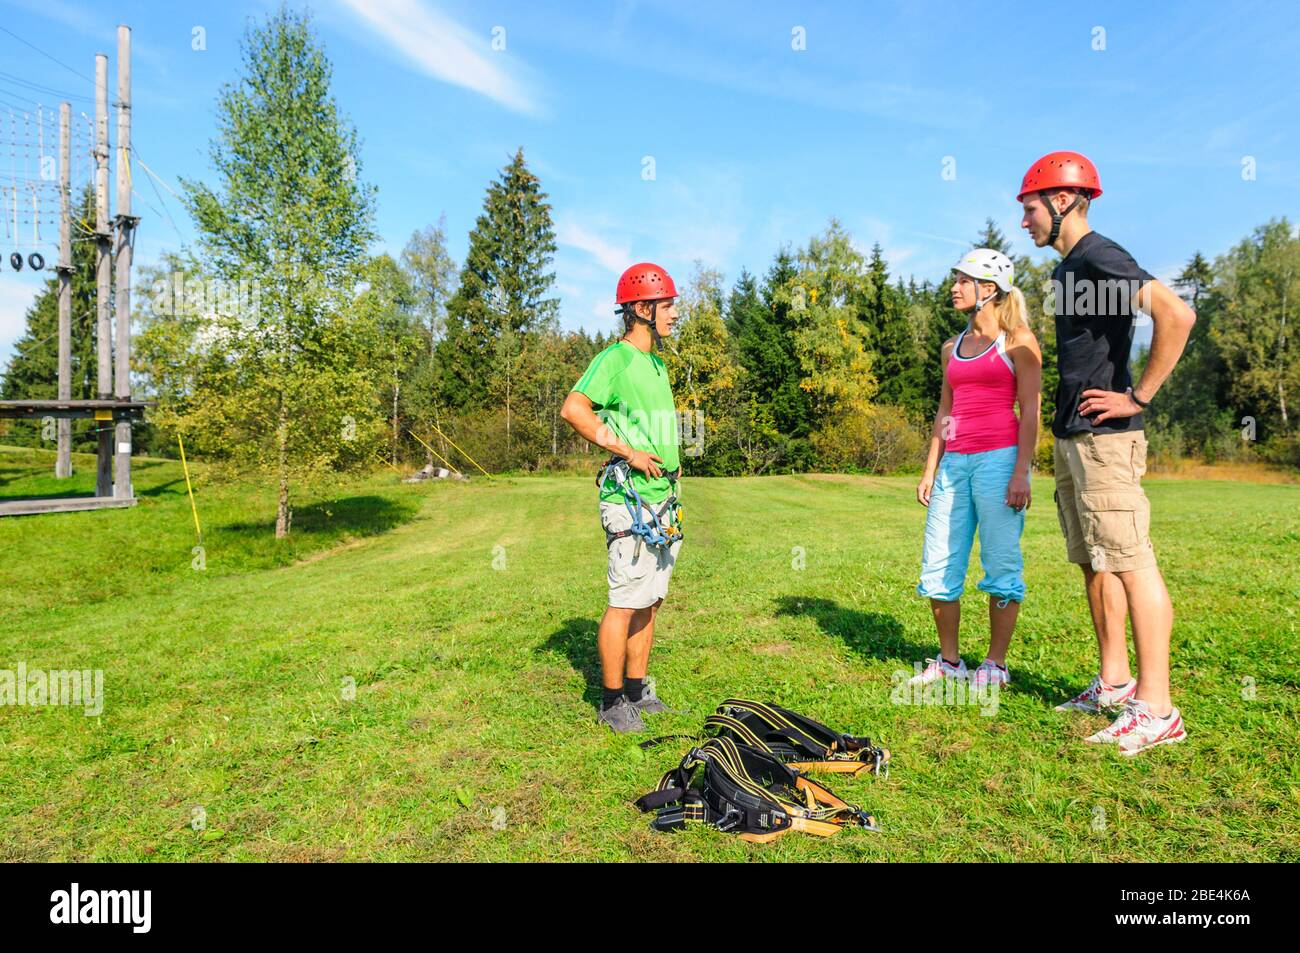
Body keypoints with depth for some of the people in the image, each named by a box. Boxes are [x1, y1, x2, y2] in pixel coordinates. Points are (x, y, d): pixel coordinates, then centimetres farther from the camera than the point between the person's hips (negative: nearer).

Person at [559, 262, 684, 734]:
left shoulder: (656, 364, 18)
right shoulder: (615, 358, -10)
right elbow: (573, 409, -23)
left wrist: (672, 461, 13)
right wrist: (629, 452, -21)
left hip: (663, 501, 9)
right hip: (632, 501, -9)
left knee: (650, 601, 14)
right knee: (625, 603, -4)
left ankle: (637, 690, 25)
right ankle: (613, 702, 8)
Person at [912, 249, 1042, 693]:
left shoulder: (1017, 341, 1)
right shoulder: (952, 348, 18)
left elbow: (1030, 411, -5)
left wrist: (1021, 473, -13)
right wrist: (930, 470, 14)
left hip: (999, 457, -6)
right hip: (954, 462, 6)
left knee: (1001, 565, 0)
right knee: (937, 568, 5)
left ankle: (996, 665, 12)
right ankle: (949, 661, 19)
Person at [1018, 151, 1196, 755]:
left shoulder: (1100, 257, -11)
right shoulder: (1066, 269, 19)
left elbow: (1177, 315, -25)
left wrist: (1139, 397, -18)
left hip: (1105, 438, -10)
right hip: (1071, 437, 10)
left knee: (1131, 564, -7)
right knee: (1094, 564, 14)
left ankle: (1156, 710, 0)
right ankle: (1114, 683, 25)